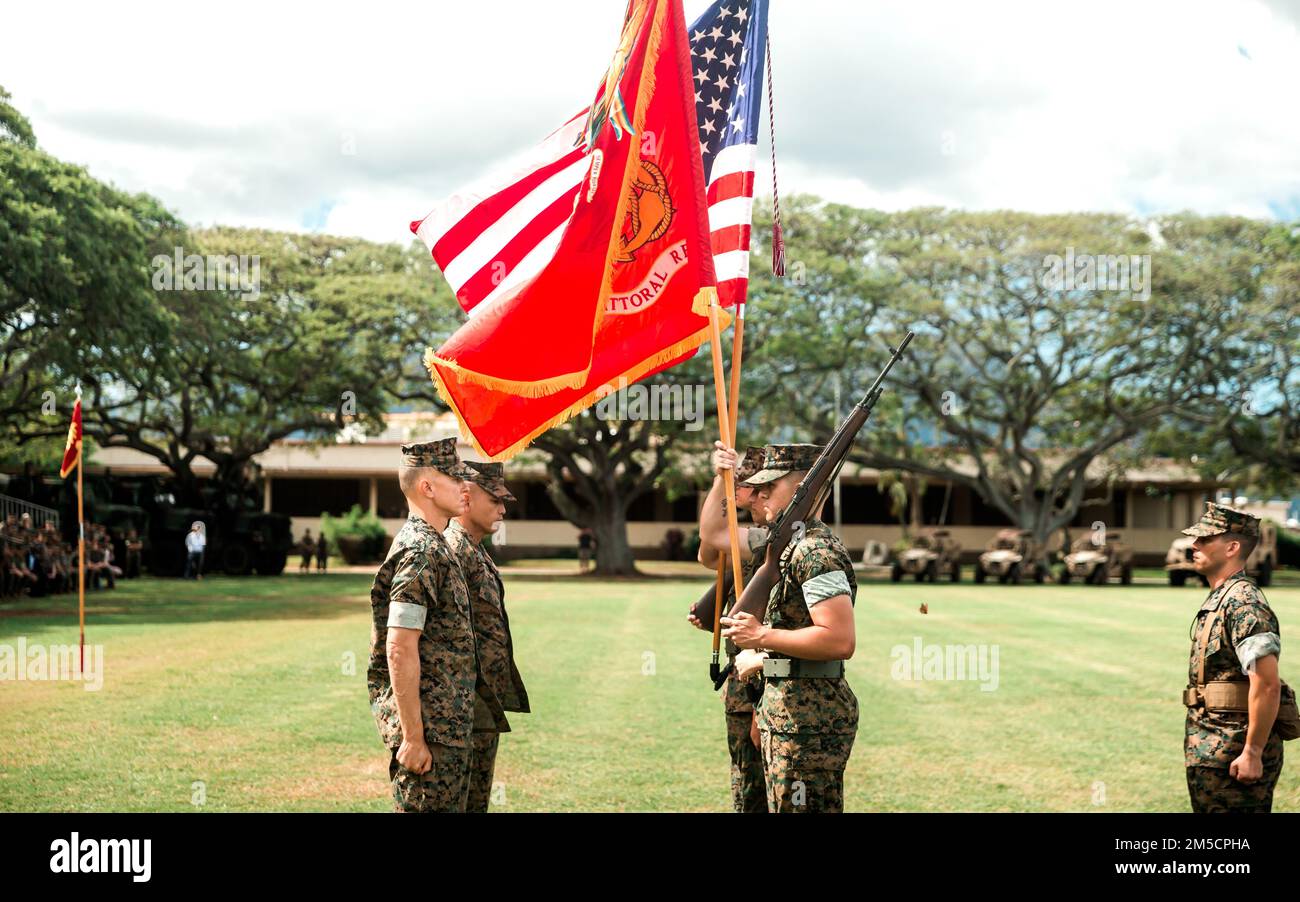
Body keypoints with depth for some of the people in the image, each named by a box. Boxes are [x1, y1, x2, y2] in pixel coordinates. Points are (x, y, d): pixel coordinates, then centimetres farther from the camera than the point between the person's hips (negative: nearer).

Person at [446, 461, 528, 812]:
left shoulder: (477, 552, 17)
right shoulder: (453, 550, -16)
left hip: (487, 706, 10)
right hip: (471, 706, -10)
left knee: (477, 799, 14)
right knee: (469, 800, -5)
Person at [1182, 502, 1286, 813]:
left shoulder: (1244, 604, -18)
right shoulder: (1219, 600, 15)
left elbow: (1268, 685, -25)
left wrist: (1253, 753, -24)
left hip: (1233, 753, -10)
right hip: (1212, 752, 10)